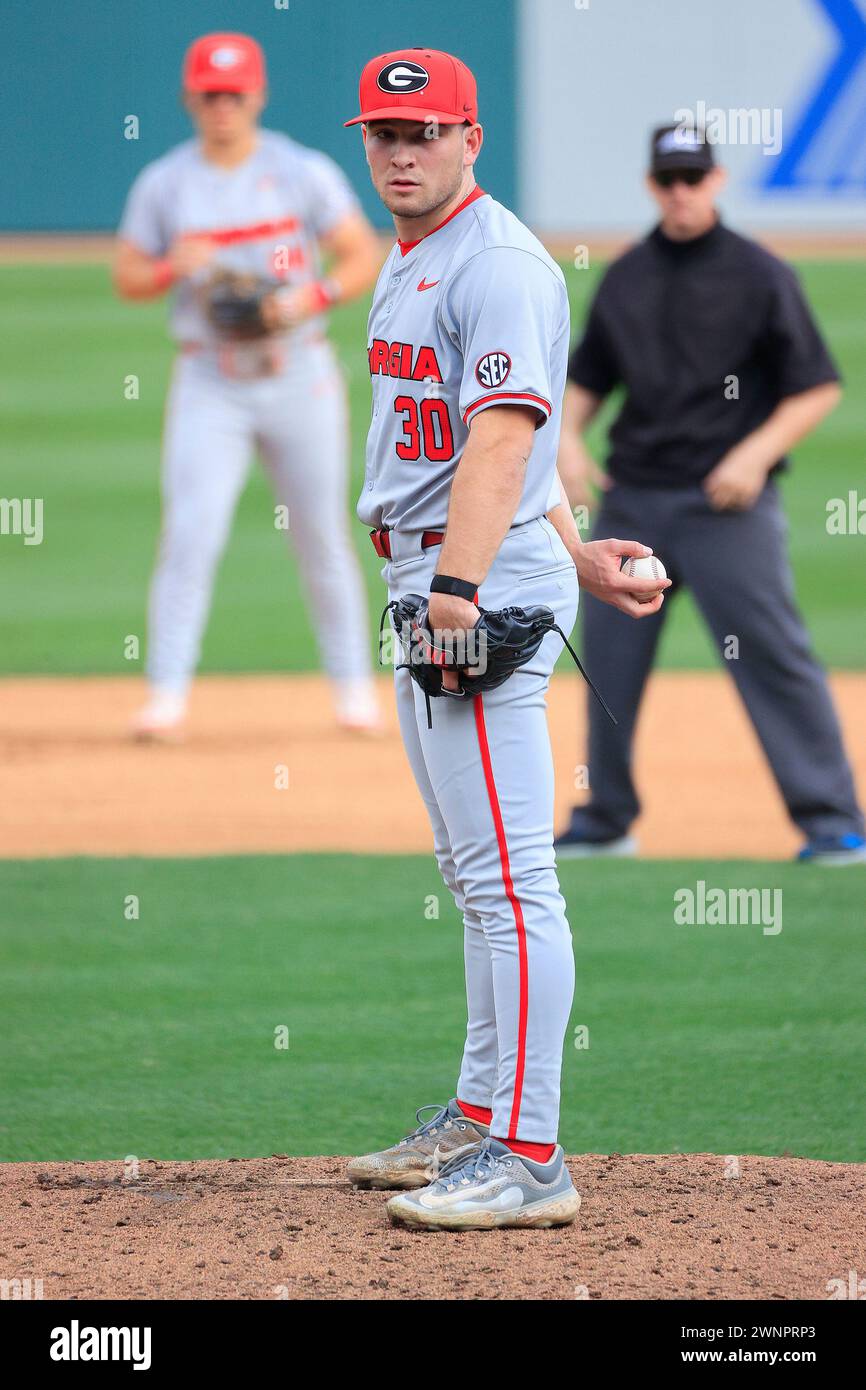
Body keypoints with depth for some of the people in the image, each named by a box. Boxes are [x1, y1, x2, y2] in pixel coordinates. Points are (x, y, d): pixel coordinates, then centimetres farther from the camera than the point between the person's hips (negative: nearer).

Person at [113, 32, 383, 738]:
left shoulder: (304, 172, -1)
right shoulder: (163, 183, 3)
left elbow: (365, 256, -1)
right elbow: (127, 279, 7)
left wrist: (313, 296, -19)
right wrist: (173, 267, -15)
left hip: (300, 380, 0)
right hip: (210, 384, 0)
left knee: (323, 541, 7)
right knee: (189, 538, -11)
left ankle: (353, 683, 19)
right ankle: (167, 695, -12)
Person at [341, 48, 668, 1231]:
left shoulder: (498, 265, -13)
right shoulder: (408, 265, 19)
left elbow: (503, 436, -25)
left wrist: (460, 585, -36)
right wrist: (575, 557, 23)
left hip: (489, 592, -10)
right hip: (423, 586, 10)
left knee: (508, 879, -12)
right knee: (477, 876, 17)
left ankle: (529, 1159, -14)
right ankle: (481, 1117, 25)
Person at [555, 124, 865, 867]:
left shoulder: (759, 275, -4)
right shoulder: (625, 277, 11)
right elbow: (587, 377, 21)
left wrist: (757, 452, -16)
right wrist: (568, 437, 2)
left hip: (726, 505, -5)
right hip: (631, 495, 5)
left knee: (773, 654, -9)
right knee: (609, 657, 8)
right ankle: (607, 819, 22)